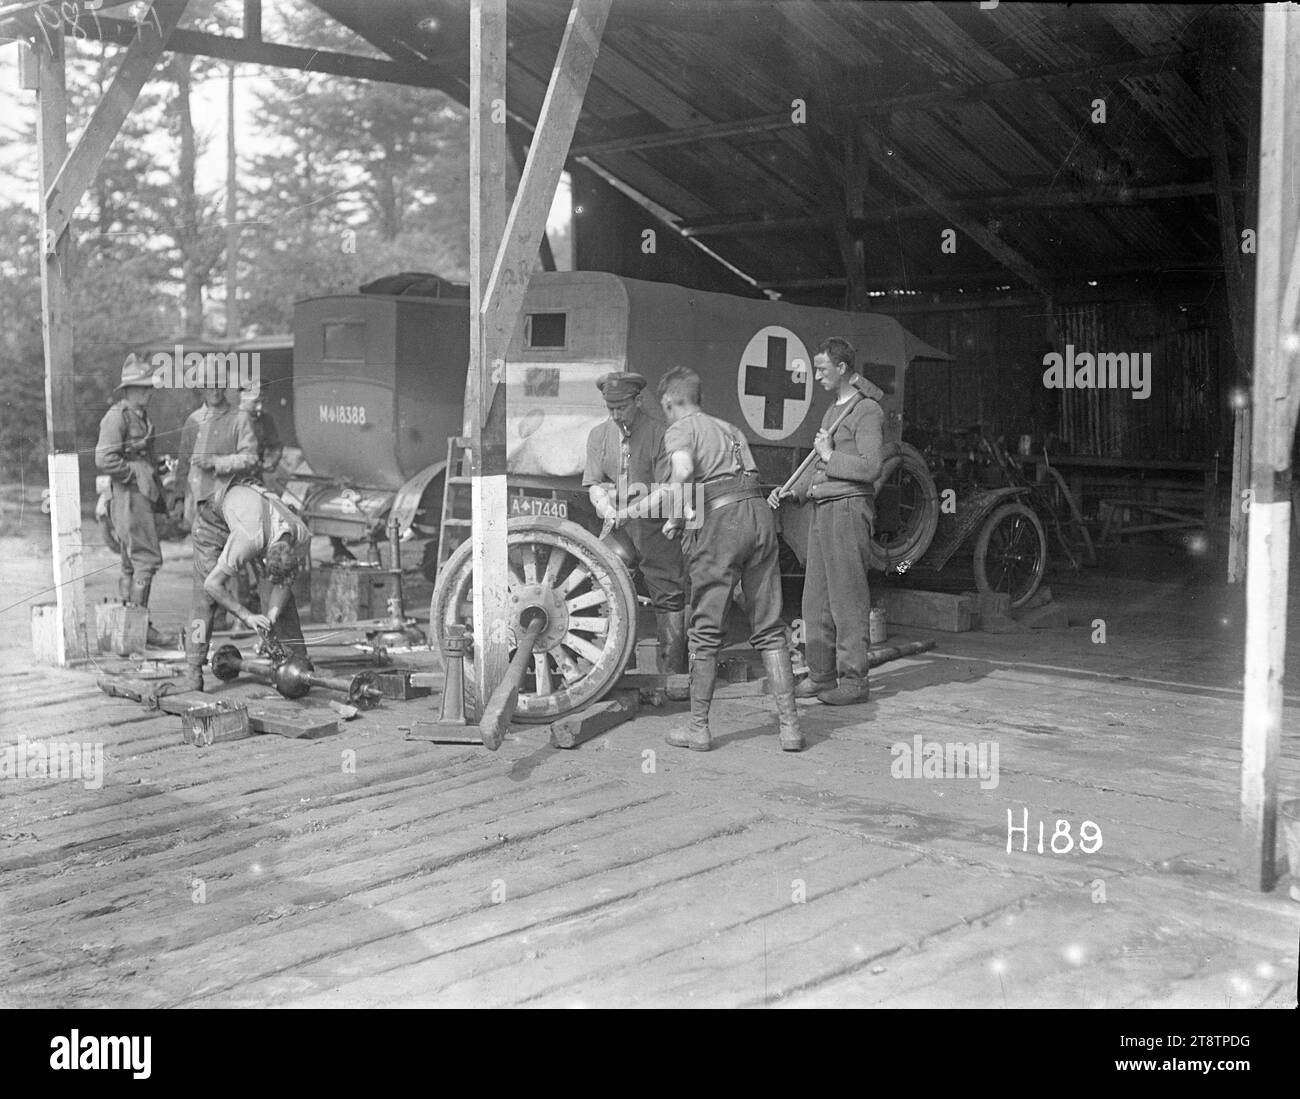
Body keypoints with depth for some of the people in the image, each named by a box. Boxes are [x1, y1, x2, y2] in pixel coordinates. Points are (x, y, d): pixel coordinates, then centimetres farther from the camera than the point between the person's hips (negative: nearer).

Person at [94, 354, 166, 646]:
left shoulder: (142, 416, 17)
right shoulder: (116, 416, -12)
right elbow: (104, 460, -20)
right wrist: (136, 474, -14)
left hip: (144, 495, 10)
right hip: (129, 496, -10)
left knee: (132, 562, 12)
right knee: (147, 559, -11)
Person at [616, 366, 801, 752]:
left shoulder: (680, 428, 6)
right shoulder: (728, 428, 28)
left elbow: (684, 474, -15)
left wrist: (632, 510, -6)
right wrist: (682, 517, 32)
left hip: (720, 522, -6)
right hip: (759, 513, 6)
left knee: (706, 629, 4)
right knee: (769, 628, 9)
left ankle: (698, 727, 11)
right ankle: (789, 724, 7)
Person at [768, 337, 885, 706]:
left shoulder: (867, 410, -7)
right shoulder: (832, 411, 22)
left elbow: (870, 467, -18)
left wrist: (829, 455, -9)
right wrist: (792, 492, 13)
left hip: (849, 508, -9)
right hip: (822, 510, 9)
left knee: (847, 599, -6)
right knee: (816, 598, 9)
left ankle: (853, 680, 0)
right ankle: (821, 675, 16)